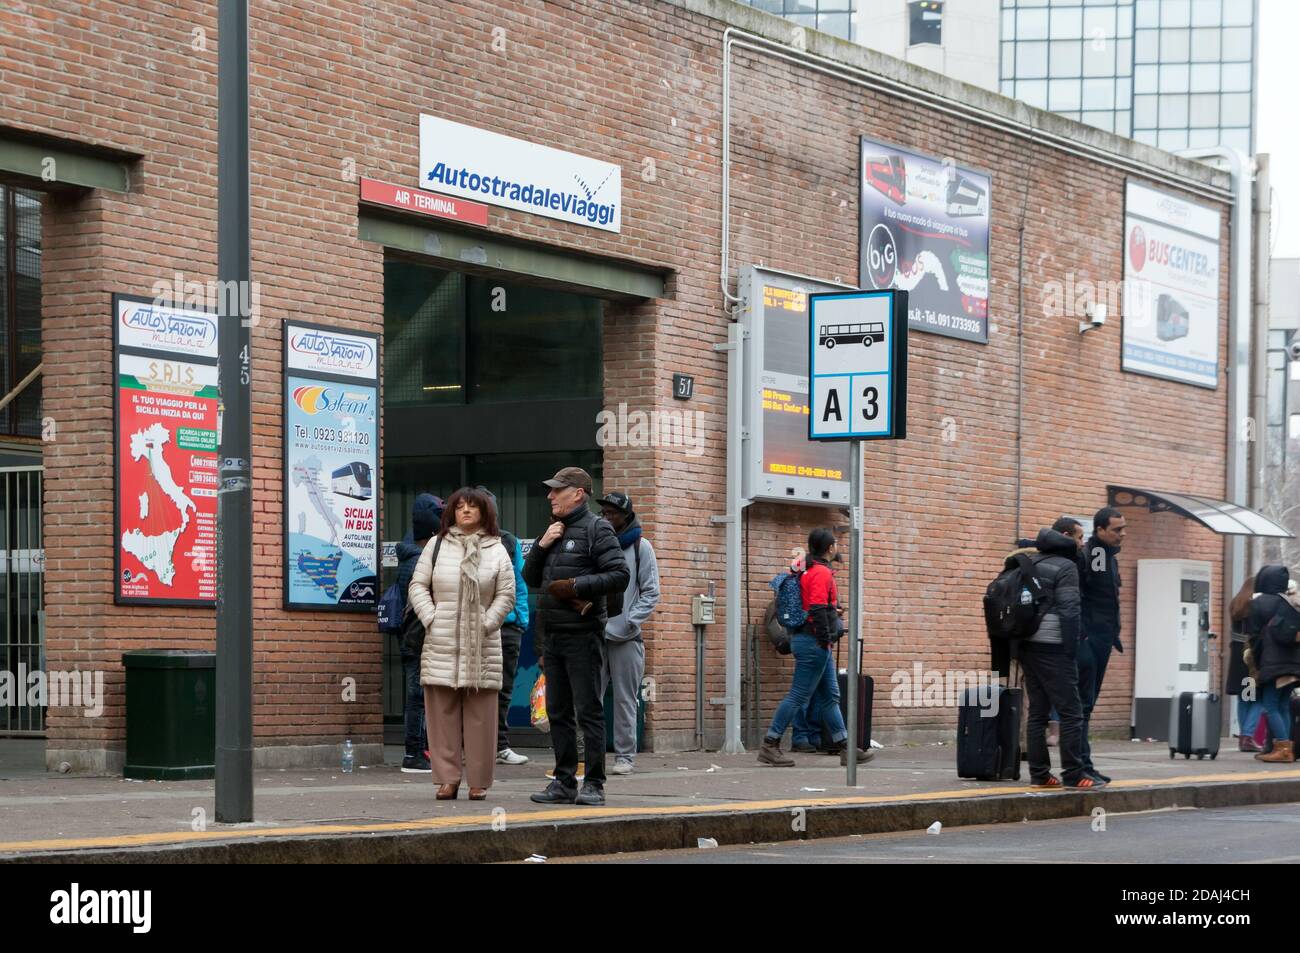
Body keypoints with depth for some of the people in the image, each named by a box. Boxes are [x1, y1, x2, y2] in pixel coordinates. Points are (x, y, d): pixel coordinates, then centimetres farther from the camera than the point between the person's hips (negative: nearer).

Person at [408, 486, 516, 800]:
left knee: (480, 715, -1)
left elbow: (506, 595, 6)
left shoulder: (496, 550, 9)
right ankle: (447, 778, 4)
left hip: (482, 645, -1)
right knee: (443, 712, -1)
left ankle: (478, 781, 3)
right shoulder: (437, 545, 10)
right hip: (441, 644, 1)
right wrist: (430, 619, -3)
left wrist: (486, 624, -5)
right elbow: (418, 586, 9)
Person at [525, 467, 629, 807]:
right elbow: (530, 578, 19)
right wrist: (541, 546, 3)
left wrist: (576, 586, -17)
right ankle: (564, 782, 14)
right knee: (558, 712, 9)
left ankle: (593, 784, -5)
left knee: (589, 711, -6)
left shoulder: (596, 529, -5)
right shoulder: (554, 531, 20)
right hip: (554, 635, 8)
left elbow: (619, 575, -13)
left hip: (583, 634, -8)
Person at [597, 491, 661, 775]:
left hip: (626, 637, -2)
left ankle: (625, 755, 6)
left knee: (625, 699, 1)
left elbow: (651, 592, 1)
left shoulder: (640, 546, 4)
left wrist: (630, 621, -8)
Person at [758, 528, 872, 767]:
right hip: (814, 643, -11)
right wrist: (825, 640, -19)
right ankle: (770, 746, -4)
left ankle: (845, 749, 14)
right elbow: (818, 610, -22)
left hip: (818, 646, 11)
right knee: (798, 696, -7)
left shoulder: (810, 571, 15)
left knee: (830, 696, 11)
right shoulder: (821, 573, -15)